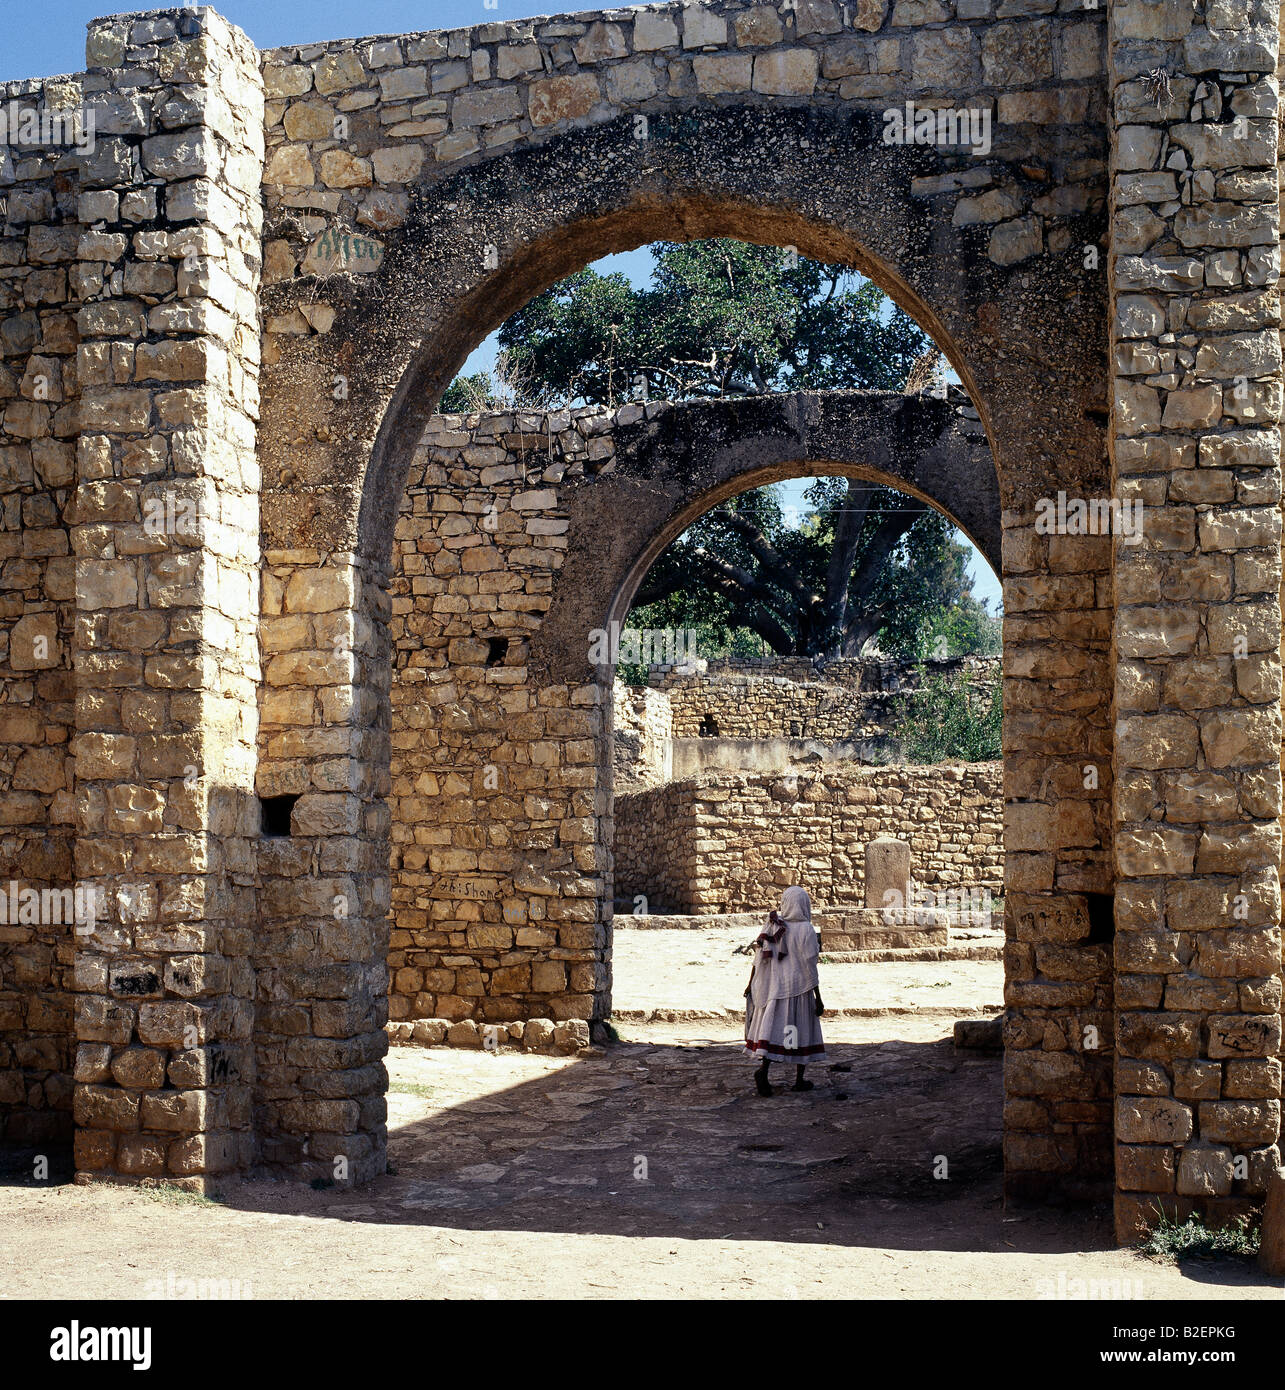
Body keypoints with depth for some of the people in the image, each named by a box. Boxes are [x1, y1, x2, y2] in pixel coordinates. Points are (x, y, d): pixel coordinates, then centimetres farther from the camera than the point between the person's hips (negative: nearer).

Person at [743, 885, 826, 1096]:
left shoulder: (773, 924, 0)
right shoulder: (806, 930, -13)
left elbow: (759, 954, 2)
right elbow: (810, 967, -13)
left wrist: (751, 983, 13)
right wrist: (818, 999, -7)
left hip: (773, 985, 4)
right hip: (799, 987, -4)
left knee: (773, 1029, 7)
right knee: (801, 1031, 9)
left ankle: (762, 1068, -14)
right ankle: (799, 1080, 17)